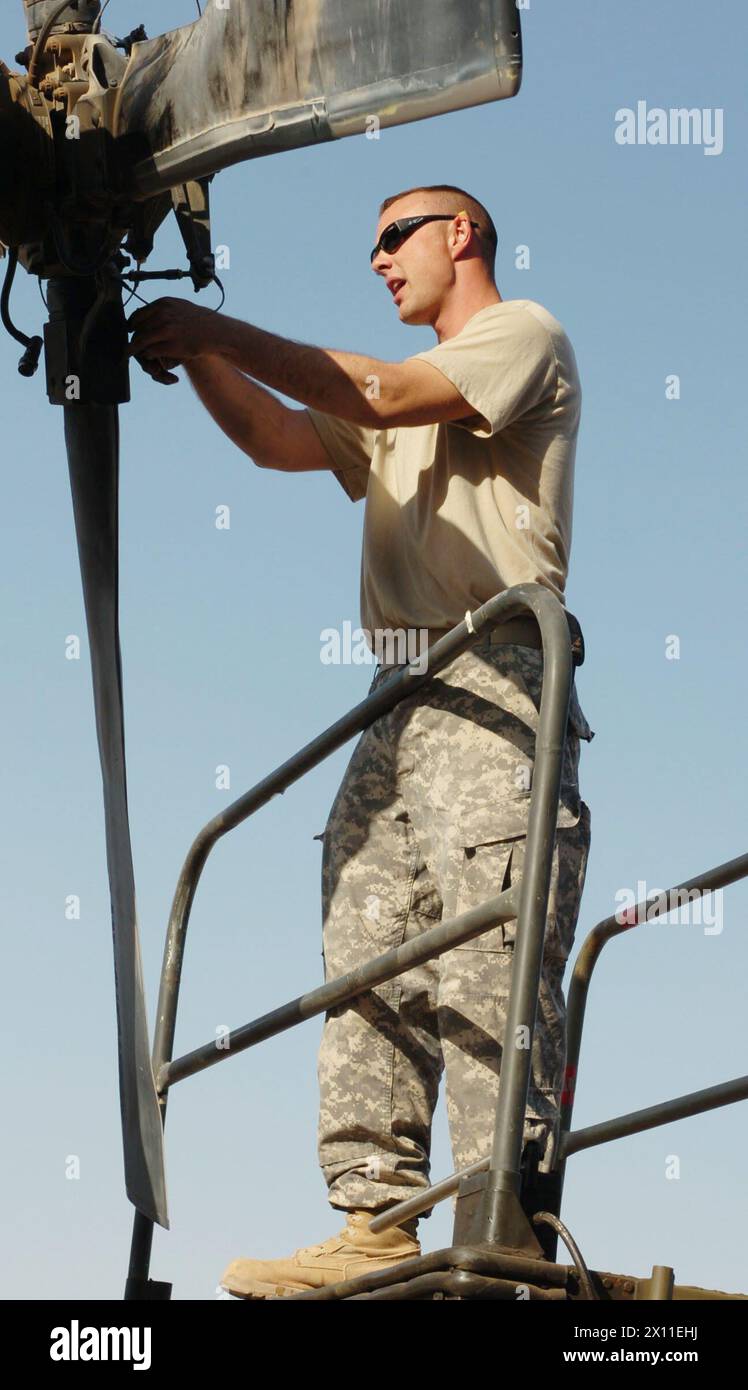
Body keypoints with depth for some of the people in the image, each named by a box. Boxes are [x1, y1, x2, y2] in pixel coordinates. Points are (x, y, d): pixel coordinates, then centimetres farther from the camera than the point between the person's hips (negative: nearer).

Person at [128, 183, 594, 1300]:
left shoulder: (524, 333, 8)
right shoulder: (402, 402, 33)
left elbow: (384, 395, -6)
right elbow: (278, 440, 21)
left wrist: (217, 329, -4)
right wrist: (194, 353, 8)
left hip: (494, 689, -8)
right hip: (400, 705, 8)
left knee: (489, 976, -15)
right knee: (366, 964, -4)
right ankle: (377, 1228, -8)